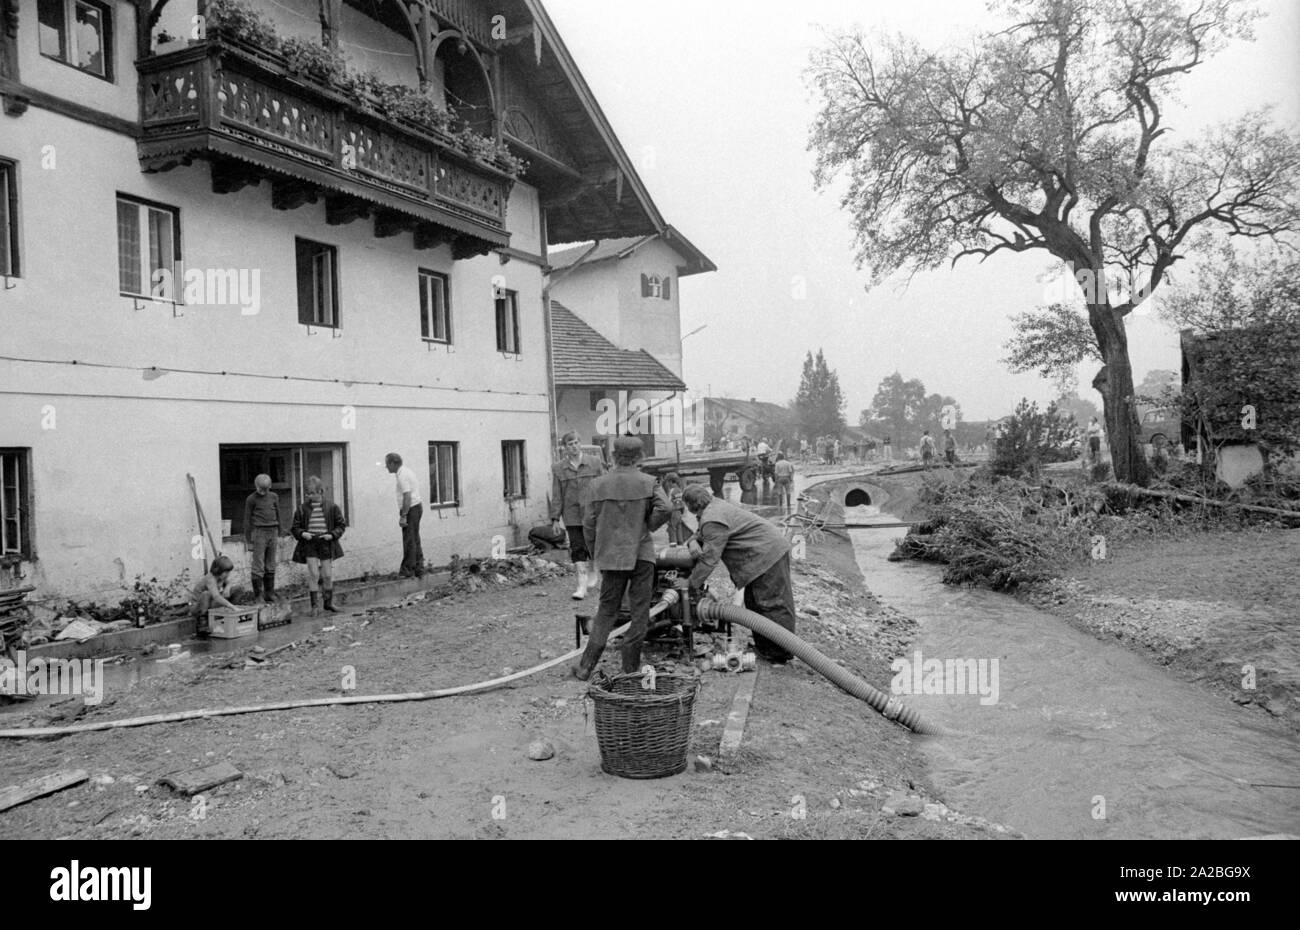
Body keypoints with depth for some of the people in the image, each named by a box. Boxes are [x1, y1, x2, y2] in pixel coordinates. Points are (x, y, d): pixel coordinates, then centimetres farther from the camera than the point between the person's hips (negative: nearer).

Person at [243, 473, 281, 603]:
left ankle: (269, 593, 17)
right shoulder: (251, 499, -2)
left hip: (272, 532, 4)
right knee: (258, 566, -6)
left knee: (270, 566, 10)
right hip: (259, 532, -4)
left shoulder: (274, 497, 9)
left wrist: (278, 534, 16)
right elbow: (247, 520, 1)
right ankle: (258, 596, -3)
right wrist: (248, 541, 0)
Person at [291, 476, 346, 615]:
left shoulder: (331, 507, 0)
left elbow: (341, 524, 6)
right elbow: (295, 527, 9)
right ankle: (315, 605, 0)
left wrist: (332, 534, -9)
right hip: (309, 544, 0)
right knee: (313, 574, -6)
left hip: (326, 544, 0)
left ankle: (329, 602, 21)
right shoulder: (302, 509, 2)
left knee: (327, 575, 5)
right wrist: (302, 533, -11)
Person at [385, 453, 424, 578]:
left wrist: (403, 516, -23)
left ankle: (407, 571, 1)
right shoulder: (406, 470, 16)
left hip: (411, 508, -10)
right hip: (417, 506, 10)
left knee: (409, 541, -4)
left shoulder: (402, 475, -16)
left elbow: (407, 497, -23)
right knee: (415, 541, 13)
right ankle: (419, 570, 17)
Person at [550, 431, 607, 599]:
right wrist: (555, 518, 0)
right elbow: (556, 495, 4)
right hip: (572, 516, 1)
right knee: (577, 549, -3)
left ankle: (594, 574, 32)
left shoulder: (595, 463, 2)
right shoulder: (558, 468, 4)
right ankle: (582, 586, -1)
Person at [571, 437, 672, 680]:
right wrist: (648, 527, 0)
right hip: (641, 554, -2)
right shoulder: (648, 483, -3)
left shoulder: (598, 485, 0)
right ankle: (630, 667, 11)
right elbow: (665, 508, -18)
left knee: (606, 611, 12)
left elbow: (589, 523, 2)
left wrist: (596, 554, 15)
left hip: (611, 557, 2)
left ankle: (586, 667, 10)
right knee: (639, 612, 9)